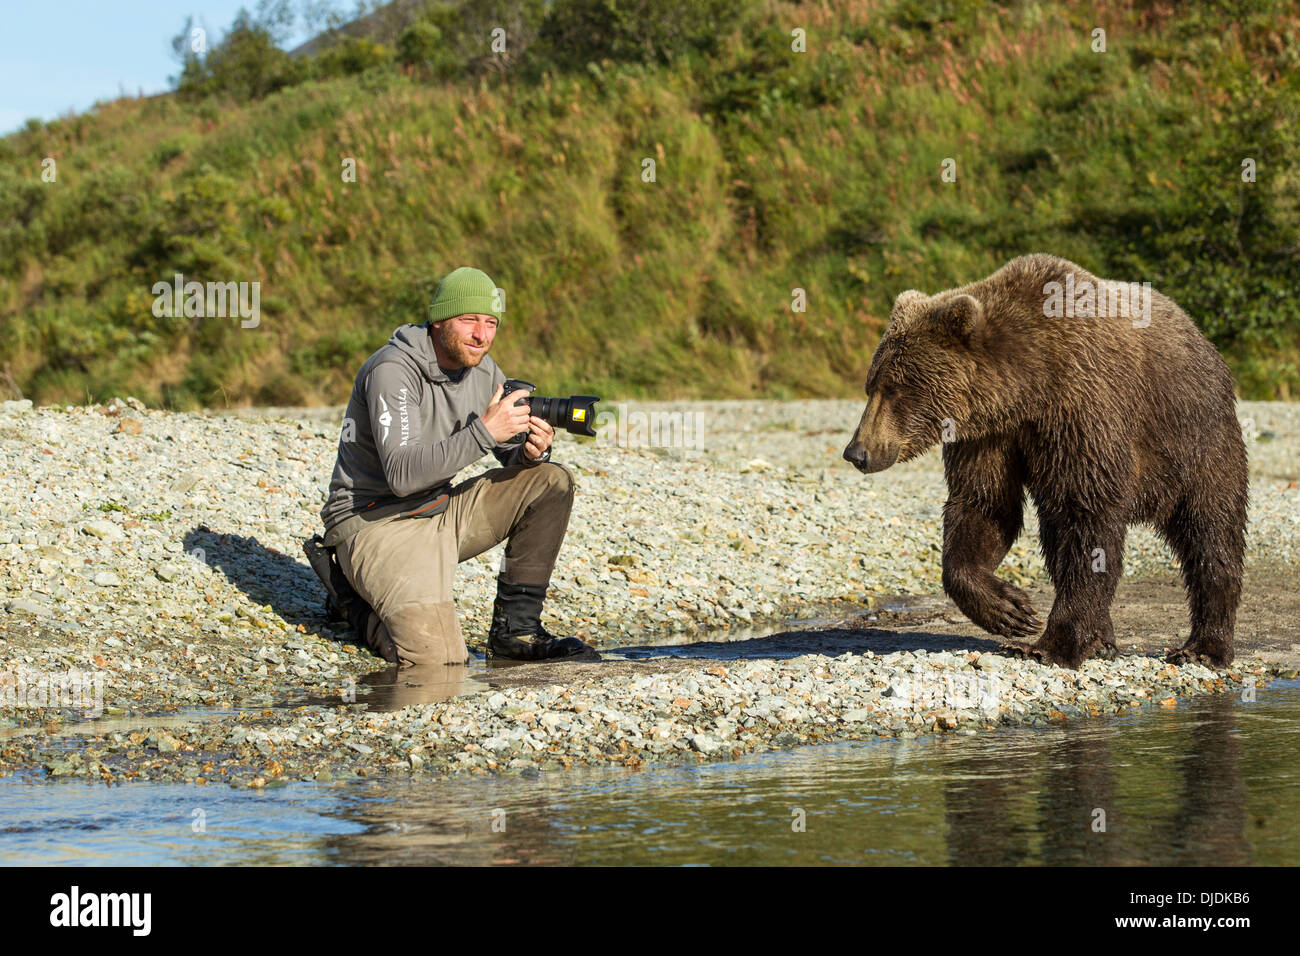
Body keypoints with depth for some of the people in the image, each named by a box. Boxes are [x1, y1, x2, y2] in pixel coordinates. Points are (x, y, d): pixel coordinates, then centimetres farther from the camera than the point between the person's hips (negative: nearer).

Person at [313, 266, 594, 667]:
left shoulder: (483, 372, 4)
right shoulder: (394, 370, -20)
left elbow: (516, 458, 8)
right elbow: (402, 474, -30)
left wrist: (533, 451, -17)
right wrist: (484, 431, -35)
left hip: (439, 512, 8)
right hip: (374, 522, -8)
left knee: (552, 482, -5)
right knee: (437, 658, -24)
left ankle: (515, 629, -1)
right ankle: (360, 606, 9)